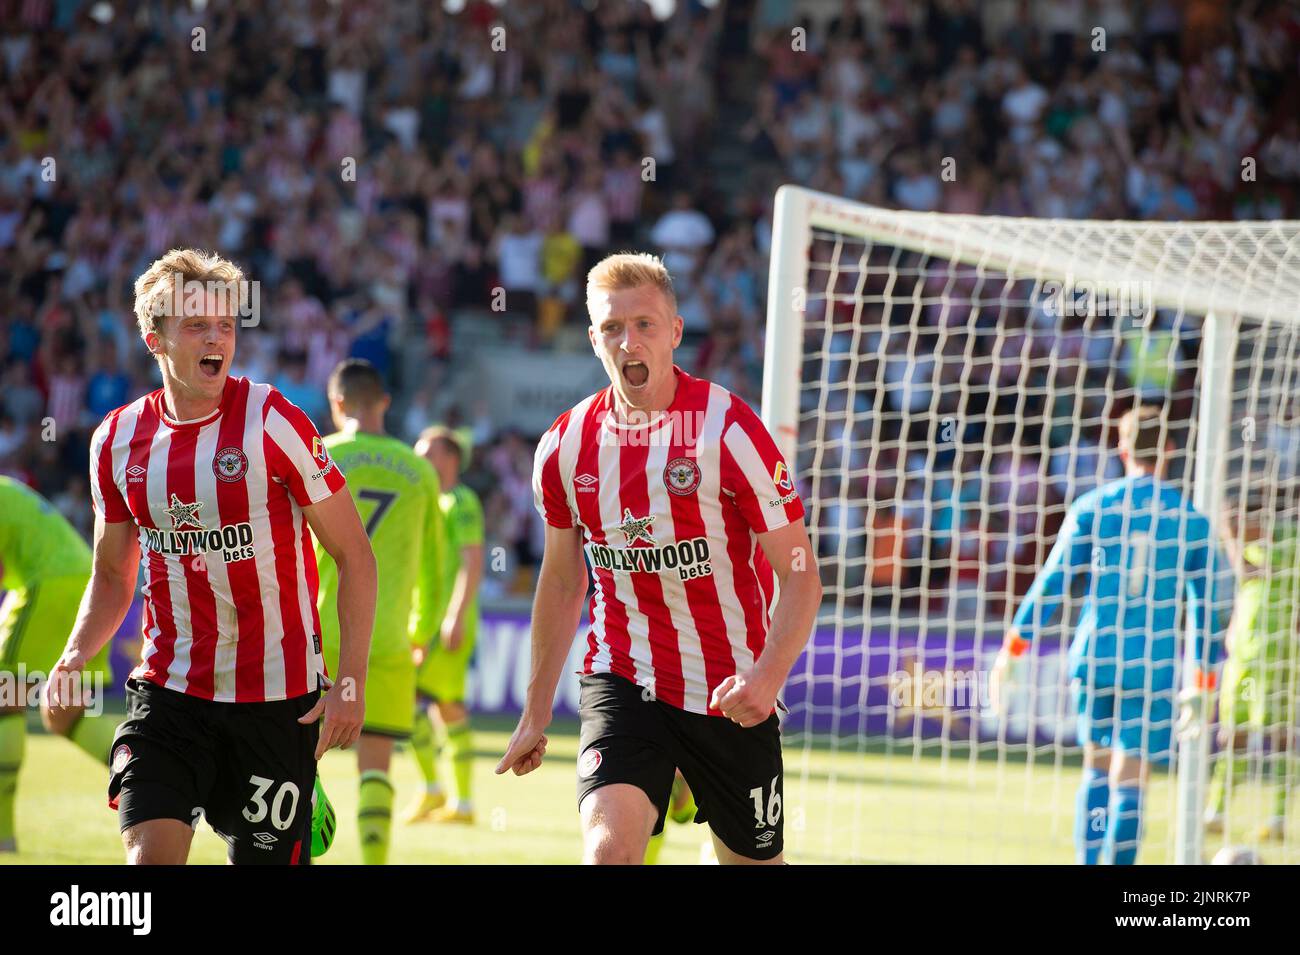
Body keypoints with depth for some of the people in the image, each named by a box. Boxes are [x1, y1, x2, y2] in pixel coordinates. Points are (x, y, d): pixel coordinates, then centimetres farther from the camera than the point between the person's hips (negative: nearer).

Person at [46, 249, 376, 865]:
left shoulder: (273, 423, -9)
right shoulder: (118, 440, 3)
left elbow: (353, 554, -4)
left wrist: (351, 681, -11)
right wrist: (75, 657, -1)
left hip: (278, 697, -2)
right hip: (168, 692, 2)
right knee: (150, 853, -16)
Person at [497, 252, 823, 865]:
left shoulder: (728, 431, -13)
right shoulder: (565, 447, -1)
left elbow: (800, 576, -12)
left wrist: (767, 677, -29)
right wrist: (536, 712, 16)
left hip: (731, 697, -1)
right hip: (621, 681, 1)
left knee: (752, 860, 12)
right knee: (608, 844, -22)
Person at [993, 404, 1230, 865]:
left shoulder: (1091, 507, 2)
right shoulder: (1191, 520, 3)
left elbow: (1052, 581, -2)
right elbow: (1208, 605, 5)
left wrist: (1013, 648, 2)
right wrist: (1203, 683, 12)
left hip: (1093, 656, 1)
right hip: (1152, 667, -1)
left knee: (1097, 769, 19)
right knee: (1129, 784, -2)